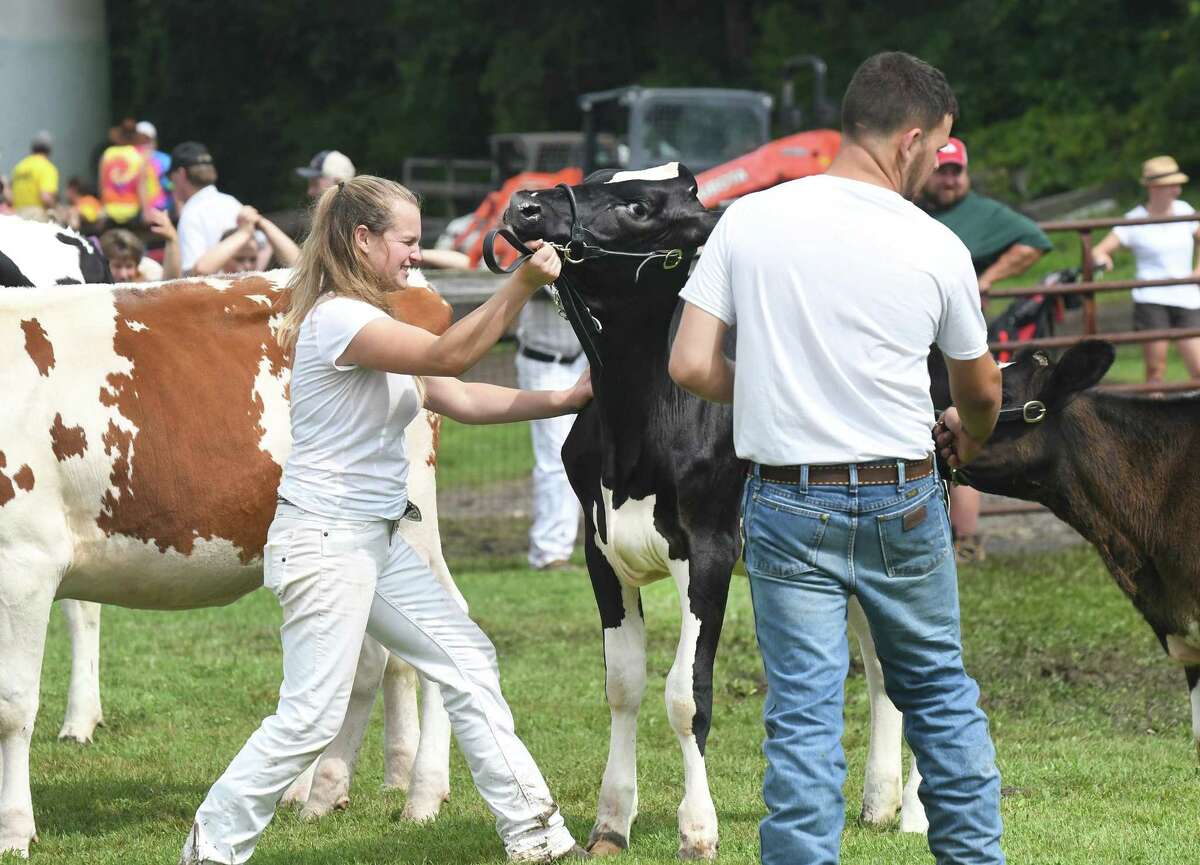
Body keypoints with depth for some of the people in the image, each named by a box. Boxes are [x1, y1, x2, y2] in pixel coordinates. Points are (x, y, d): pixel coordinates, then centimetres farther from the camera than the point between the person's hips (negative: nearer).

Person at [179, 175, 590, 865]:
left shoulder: (374, 323, 14)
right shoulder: (338, 319, -17)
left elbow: (461, 400, 12)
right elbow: (449, 356, -27)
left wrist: (563, 399, 5)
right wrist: (522, 285, -29)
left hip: (376, 541, 10)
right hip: (323, 540, -10)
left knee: (468, 661, 9)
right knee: (312, 716, -9)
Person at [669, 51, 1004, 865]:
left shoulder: (748, 221, -4)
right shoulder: (936, 248, -4)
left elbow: (690, 365, -6)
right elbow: (982, 387, 12)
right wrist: (969, 435, 35)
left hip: (787, 504, 0)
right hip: (903, 505, 0)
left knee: (804, 714, 1)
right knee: (940, 691, 18)